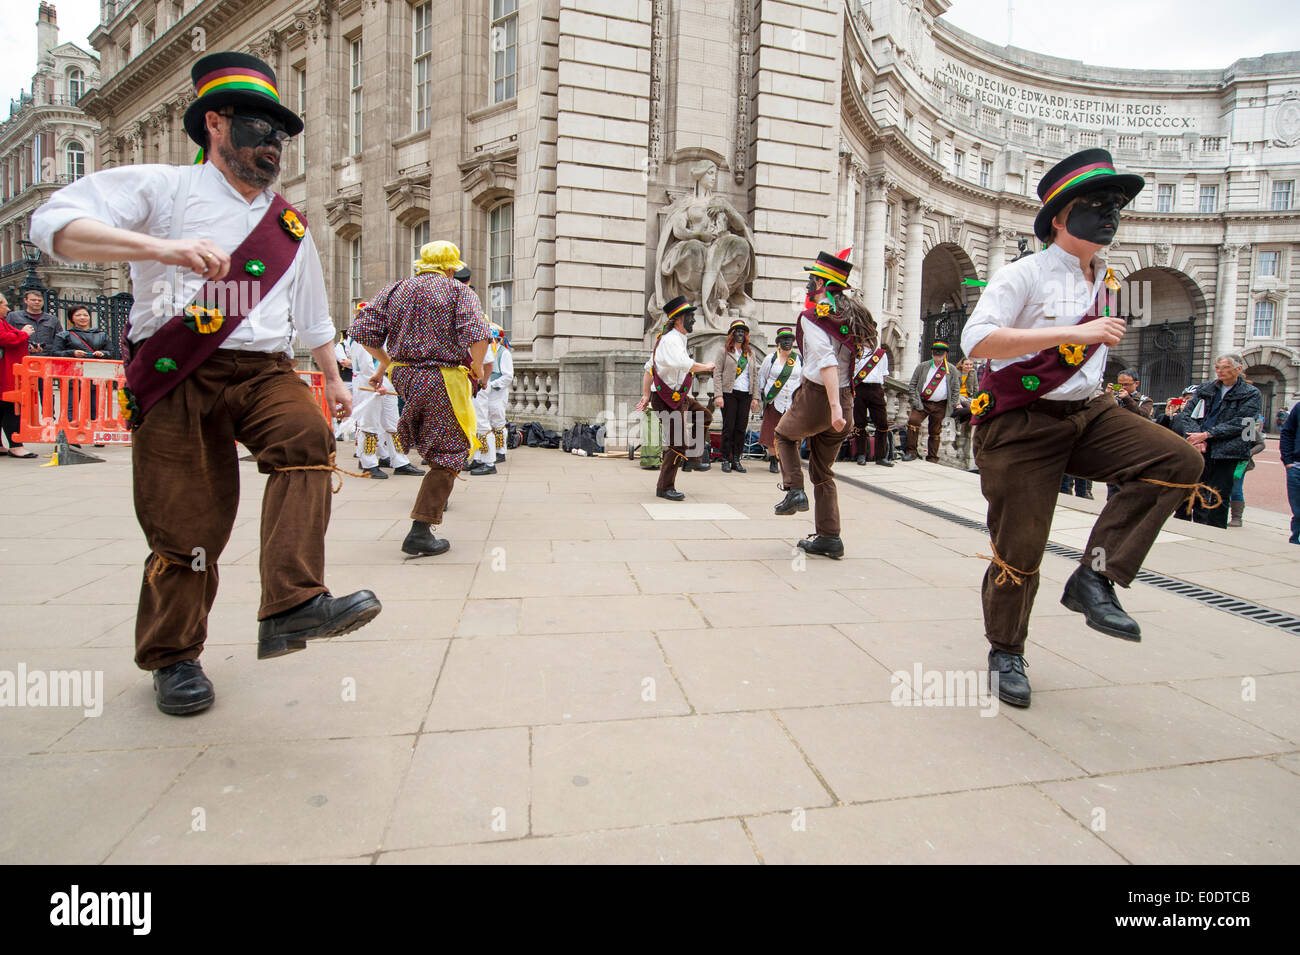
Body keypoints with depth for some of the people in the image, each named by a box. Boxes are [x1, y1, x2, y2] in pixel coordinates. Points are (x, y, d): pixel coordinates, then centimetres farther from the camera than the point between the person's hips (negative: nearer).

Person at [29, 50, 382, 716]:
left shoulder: (290, 225, 19)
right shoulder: (162, 189, 5)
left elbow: (312, 314, 27)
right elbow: (54, 222, -9)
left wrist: (333, 379, 26)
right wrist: (163, 247, -25)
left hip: (262, 371, 4)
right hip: (177, 377, -3)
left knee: (307, 436, -30)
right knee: (189, 522, -3)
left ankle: (292, 606, -33)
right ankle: (173, 657, 21)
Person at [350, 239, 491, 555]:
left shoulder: (395, 289, 9)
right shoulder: (459, 291, -4)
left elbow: (363, 329, 2)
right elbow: (477, 335, -19)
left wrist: (384, 362, 16)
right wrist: (477, 368, -2)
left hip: (404, 376, 6)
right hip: (444, 381, -6)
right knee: (448, 455, 0)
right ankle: (420, 533, -5)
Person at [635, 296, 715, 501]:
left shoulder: (675, 338, 15)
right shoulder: (671, 339, -17)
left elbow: (648, 368, 14)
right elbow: (685, 364, -35)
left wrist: (646, 395, 8)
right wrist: (706, 367, -18)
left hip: (679, 397, 11)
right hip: (670, 400, -11)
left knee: (705, 417, 23)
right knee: (678, 444, -7)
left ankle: (691, 459, 24)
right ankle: (665, 487, 3)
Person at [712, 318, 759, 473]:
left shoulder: (750, 354, 17)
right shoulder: (725, 351, 4)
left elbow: (754, 376, 16)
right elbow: (717, 373, -2)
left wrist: (755, 397, 8)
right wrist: (718, 395, -12)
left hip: (745, 395, 4)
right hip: (729, 394, -4)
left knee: (741, 428, 1)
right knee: (729, 427, -3)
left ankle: (736, 460, 8)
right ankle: (726, 460, 4)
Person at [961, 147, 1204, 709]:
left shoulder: (1107, 284, 15)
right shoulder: (1023, 274, -9)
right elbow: (975, 340, -25)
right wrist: (1071, 332, -27)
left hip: (1088, 415, 7)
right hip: (1021, 425, -7)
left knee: (1179, 461, -17)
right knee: (1019, 549, -2)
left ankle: (1094, 577, -10)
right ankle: (1005, 653, 21)